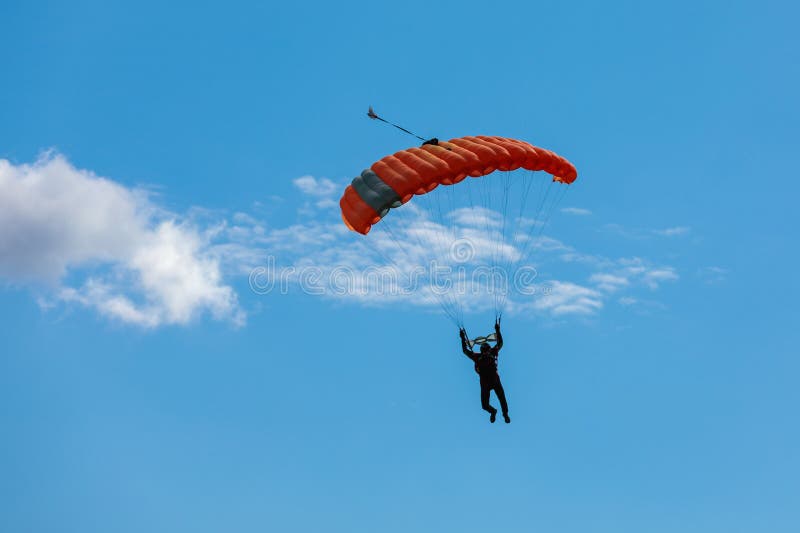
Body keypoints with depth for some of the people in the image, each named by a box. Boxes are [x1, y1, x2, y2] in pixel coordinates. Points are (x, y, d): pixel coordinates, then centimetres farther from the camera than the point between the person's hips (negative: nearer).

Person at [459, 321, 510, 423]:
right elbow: (465, 351, 1)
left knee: (502, 400, 1)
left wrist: (497, 331, -2)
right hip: (484, 383, 0)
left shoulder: (492, 353, -1)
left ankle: (505, 414, 30)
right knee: (485, 405, -1)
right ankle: (493, 412, 34)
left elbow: (500, 343, 4)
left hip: (495, 380, 1)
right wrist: (463, 338, -2)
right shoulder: (477, 357, -4)